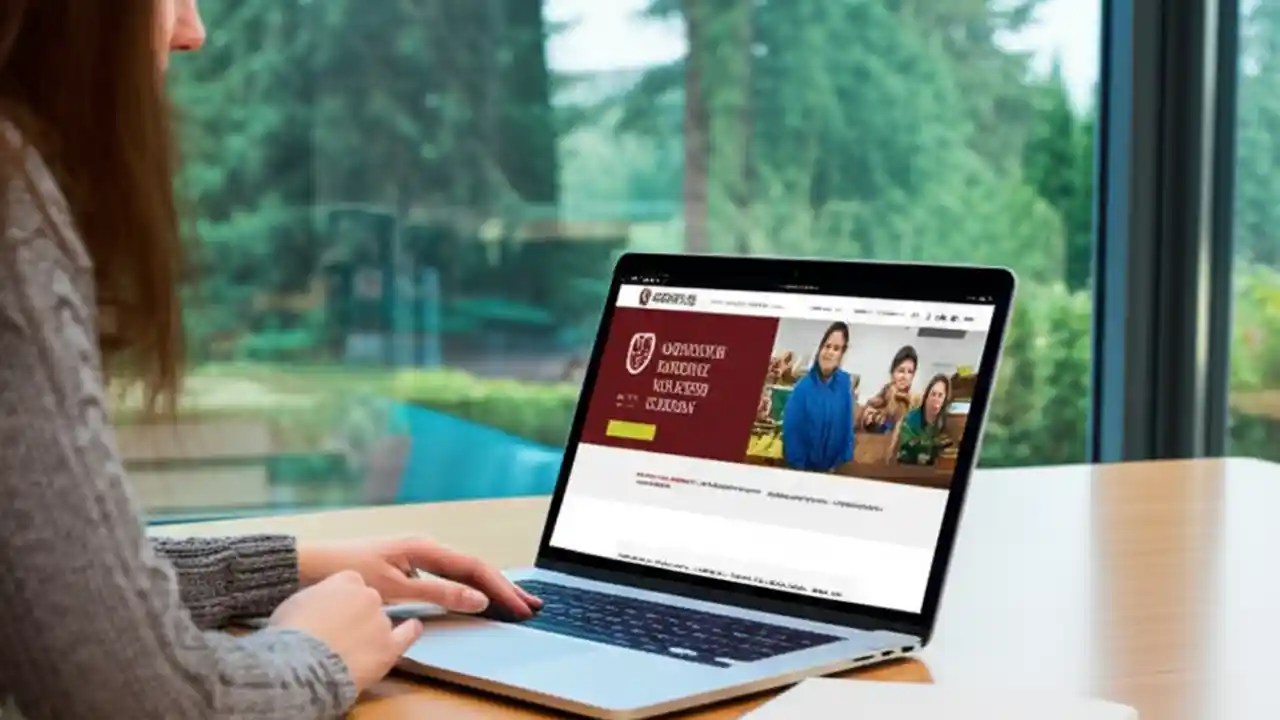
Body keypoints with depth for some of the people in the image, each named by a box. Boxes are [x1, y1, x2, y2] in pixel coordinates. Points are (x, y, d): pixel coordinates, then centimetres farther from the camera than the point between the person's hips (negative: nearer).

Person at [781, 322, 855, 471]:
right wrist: (797, 467, -13)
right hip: (803, 468, -2)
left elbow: (847, 427, -1)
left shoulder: (845, 383, -7)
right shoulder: (804, 386, -15)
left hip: (832, 469, 2)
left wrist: (841, 463, -3)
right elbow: (791, 430, -12)